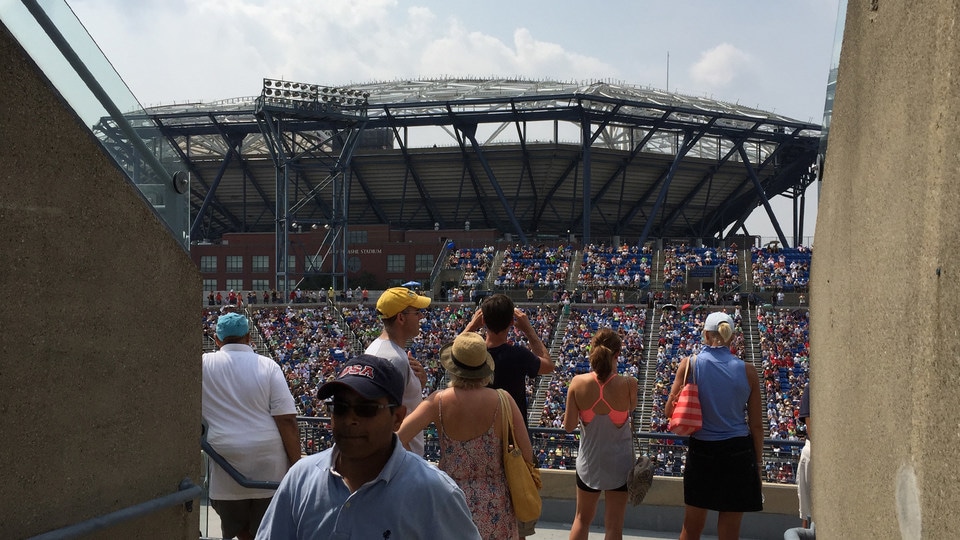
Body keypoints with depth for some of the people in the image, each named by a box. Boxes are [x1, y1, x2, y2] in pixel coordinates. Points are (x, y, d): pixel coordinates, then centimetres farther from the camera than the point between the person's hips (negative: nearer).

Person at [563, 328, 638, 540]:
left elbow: (568, 426, -10)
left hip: (589, 462, 1)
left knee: (582, 519, 23)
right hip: (619, 463, -1)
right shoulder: (628, 384, -19)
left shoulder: (578, 383, -16)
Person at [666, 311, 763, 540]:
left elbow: (670, 411, -2)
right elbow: (756, 426, 0)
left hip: (701, 451, 0)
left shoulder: (690, 364, -7)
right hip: (739, 453, 0)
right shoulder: (748, 371, -5)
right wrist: (757, 465, 10)